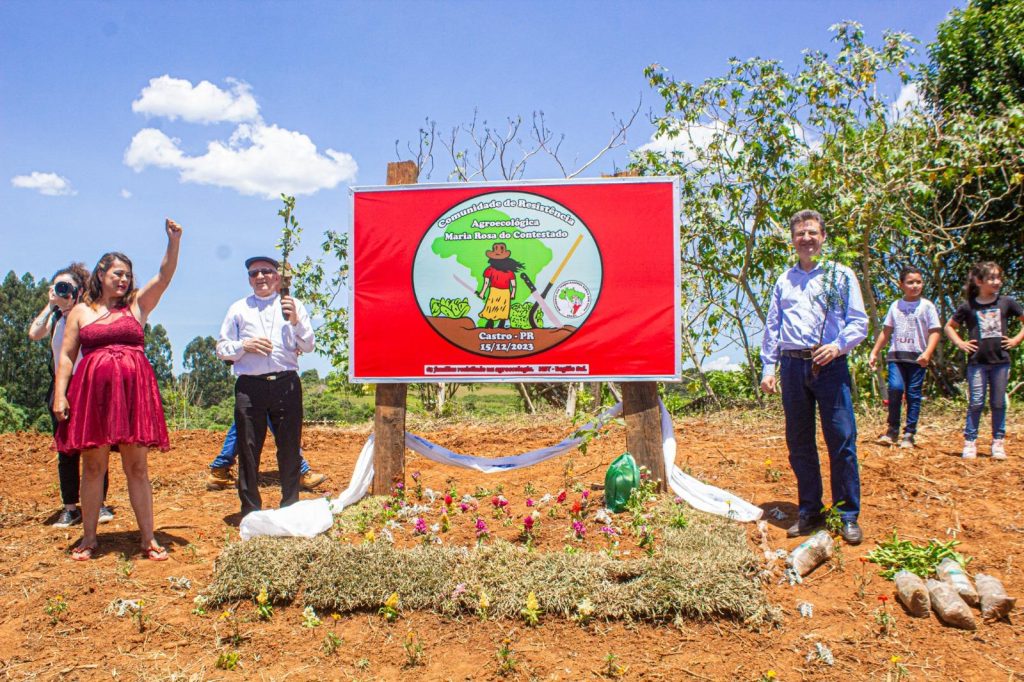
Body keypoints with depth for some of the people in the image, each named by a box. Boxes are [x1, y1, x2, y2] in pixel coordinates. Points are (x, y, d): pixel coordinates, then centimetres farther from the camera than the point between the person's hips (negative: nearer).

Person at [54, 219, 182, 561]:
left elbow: (165, 275, 2)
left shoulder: (136, 305, 12)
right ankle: (88, 537, 16)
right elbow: (66, 355, 8)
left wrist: (174, 241, -10)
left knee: (137, 467, 2)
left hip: (134, 390, 0)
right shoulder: (81, 312, 12)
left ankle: (147, 538, 6)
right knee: (93, 466, 4)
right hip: (92, 391, 0)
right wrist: (60, 394, -2)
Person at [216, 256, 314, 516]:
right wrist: (244, 345, -6)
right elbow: (221, 348, 12)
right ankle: (250, 511, 15)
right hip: (250, 387, 0)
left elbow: (308, 346, 6)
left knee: (290, 448, 4)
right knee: (248, 449, 3)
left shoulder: (293, 306, 13)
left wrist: (295, 321, -10)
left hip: (286, 384, 0)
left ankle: (290, 507, 17)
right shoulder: (238, 309, 14)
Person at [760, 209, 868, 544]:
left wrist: (838, 345, -15)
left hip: (830, 365, -3)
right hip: (793, 366, 3)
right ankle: (809, 512, 19)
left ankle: (848, 516, 7)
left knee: (842, 441, -4)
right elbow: (772, 327, 14)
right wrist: (768, 368, 7)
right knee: (799, 444, 7)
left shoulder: (841, 275, 6)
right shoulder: (784, 280, 15)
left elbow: (859, 322, 3)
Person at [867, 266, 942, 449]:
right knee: (895, 387, -16)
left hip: (917, 358, -1)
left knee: (913, 394, 0)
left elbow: (935, 331, -1)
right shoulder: (895, 306, 12)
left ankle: (909, 434, 8)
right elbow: (886, 331, 18)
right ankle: (893, 430, -4)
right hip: (896, 355, 1)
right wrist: (874, 353, 15)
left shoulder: (927, 306, 4)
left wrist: (927, 353, -15)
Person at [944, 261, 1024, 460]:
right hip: (977, 362, -1)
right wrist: (960, 343, 0)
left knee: (998, 403, 8)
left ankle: (998, 442, 16)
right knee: (976, 403, -1)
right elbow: (949, 326, 11)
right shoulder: (968, 306, 0)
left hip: (1000, 361, 2)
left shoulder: (1006, 303, 2)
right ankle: (970, 442, 5)